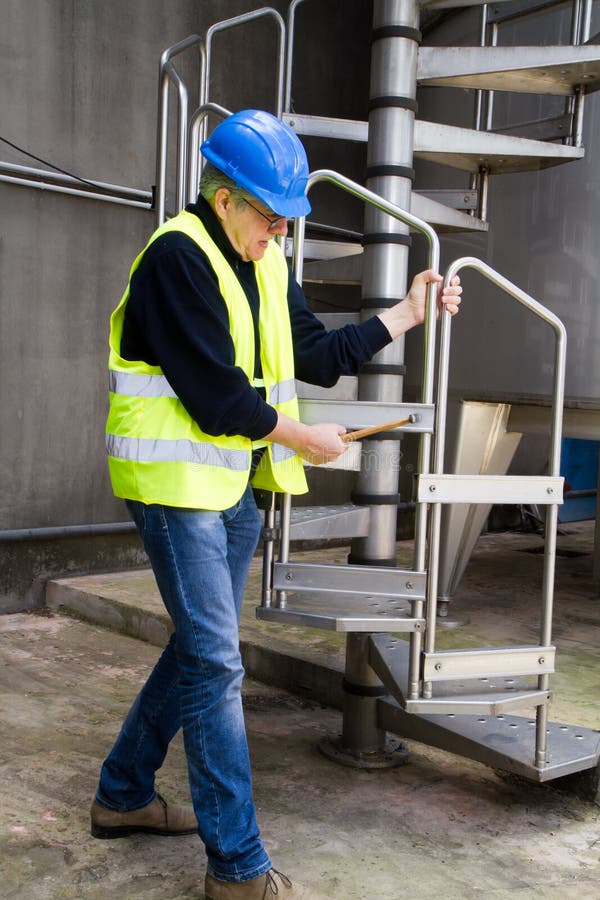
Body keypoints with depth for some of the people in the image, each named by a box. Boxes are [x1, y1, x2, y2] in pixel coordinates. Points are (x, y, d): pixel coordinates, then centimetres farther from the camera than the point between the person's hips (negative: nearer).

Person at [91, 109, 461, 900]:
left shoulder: (264, 267, 13)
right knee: (216, 664, -6)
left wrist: (406, 315, 13)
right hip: (178, 484, -9)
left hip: (234, 486, 9)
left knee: (199, 649, 16)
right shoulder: (178, 257, -15)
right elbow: (218, 396, -21)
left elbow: (319, 356, 15)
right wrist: (306, 439, -9)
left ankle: (123, 795, 34)